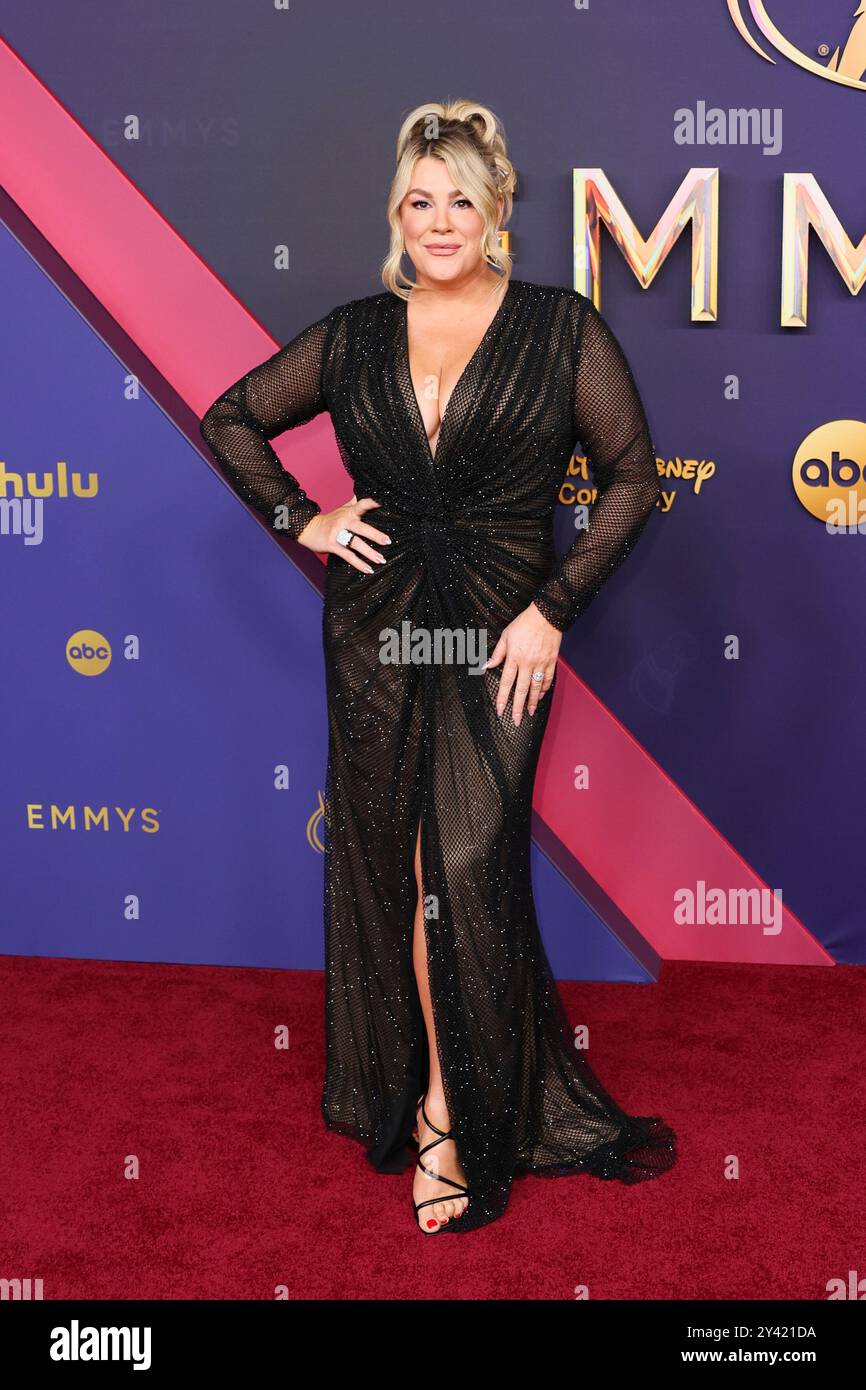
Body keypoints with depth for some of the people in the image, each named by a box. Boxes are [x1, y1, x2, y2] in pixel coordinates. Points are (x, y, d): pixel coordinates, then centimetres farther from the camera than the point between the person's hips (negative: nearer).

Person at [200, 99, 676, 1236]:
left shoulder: (562, 328, -1)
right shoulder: (356, 336, 6)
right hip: (377, 630, 3)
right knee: (396, 869, 8)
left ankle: (445, 1116, 14)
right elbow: (230, 419, 18)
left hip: (500, 633, -2)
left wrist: (554, 607, -8)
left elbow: (631, 477, 0)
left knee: (468, 871, -4)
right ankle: (447, 1109, 26)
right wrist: (302, 520, 5)